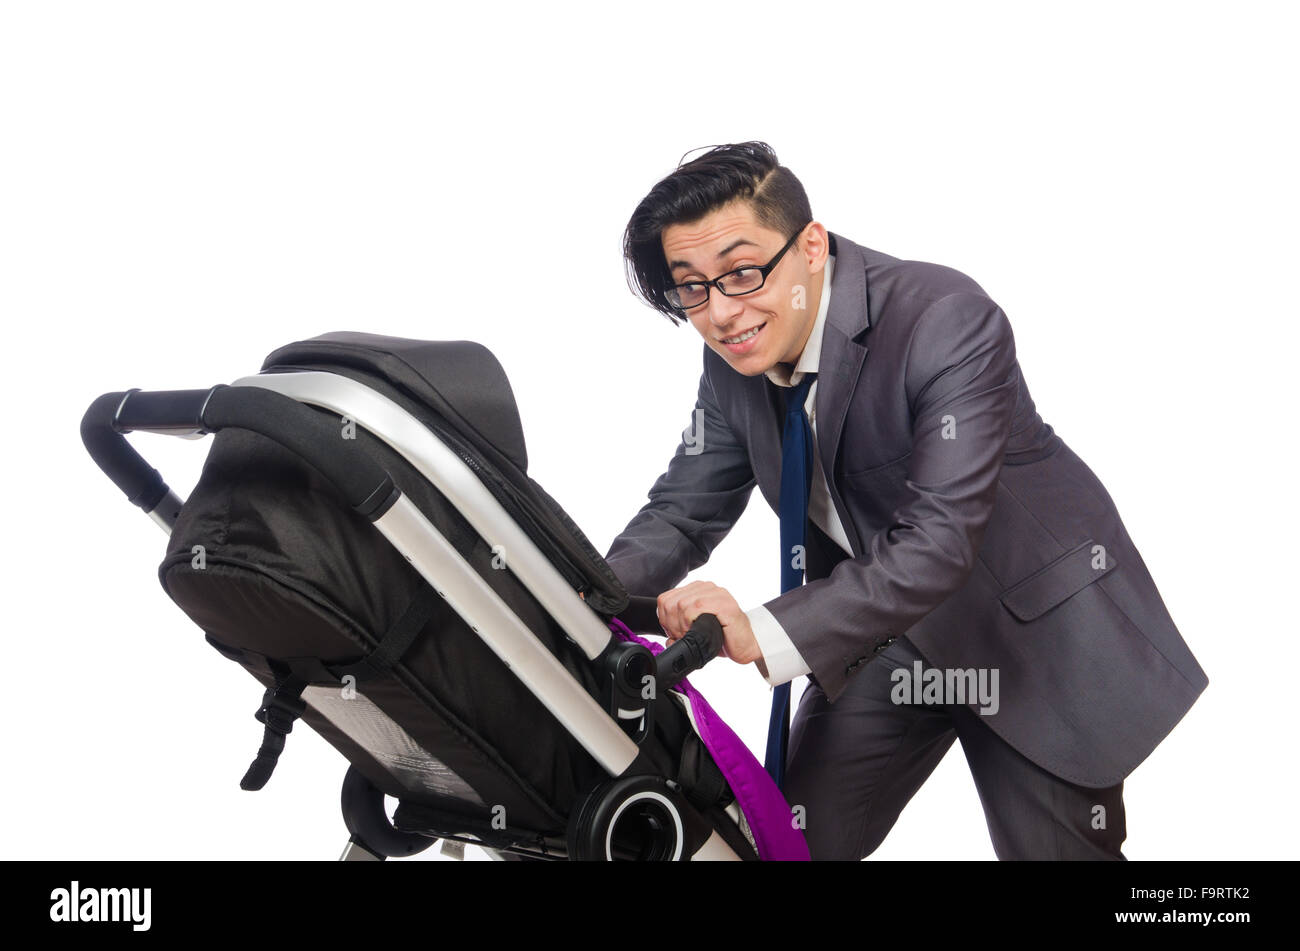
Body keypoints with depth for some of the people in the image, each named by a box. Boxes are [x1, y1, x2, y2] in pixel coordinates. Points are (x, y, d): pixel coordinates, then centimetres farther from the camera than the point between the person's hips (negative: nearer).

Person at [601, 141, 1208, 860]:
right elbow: (684, 508, 2)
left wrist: (765, 633, -45)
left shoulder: (948, 320, -29)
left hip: (1030, 628, -5)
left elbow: (939, 541, -35)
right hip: (880, 636, 6)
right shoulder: (733, 359, -7)